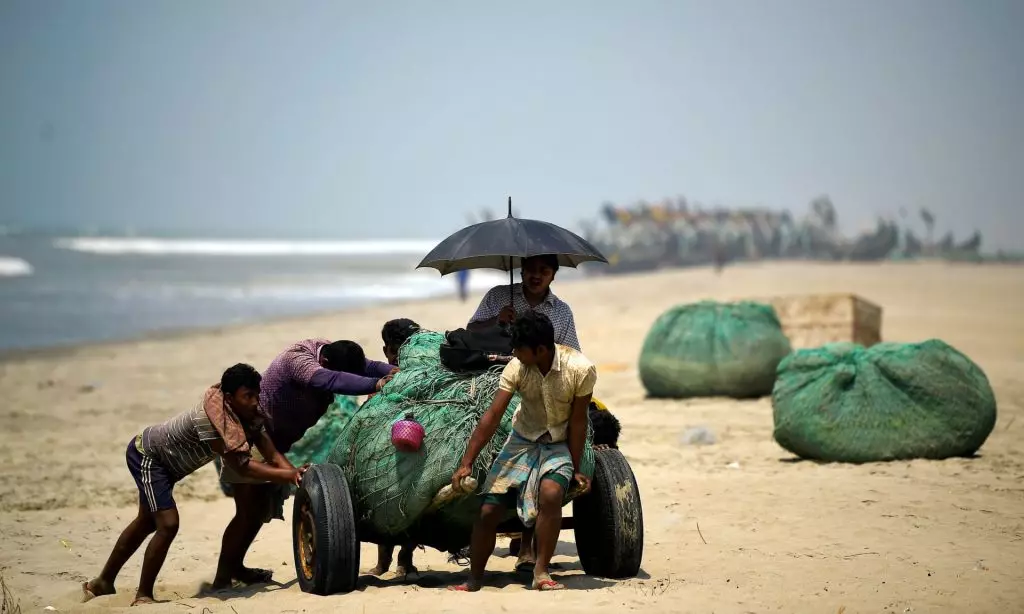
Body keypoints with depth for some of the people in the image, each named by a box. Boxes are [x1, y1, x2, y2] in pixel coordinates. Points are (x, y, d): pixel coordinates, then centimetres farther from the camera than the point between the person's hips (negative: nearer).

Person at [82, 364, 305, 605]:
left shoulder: (249, 413, -15)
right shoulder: (212, 415, -39)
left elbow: (270, 451, -21)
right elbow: (240, 465, -40)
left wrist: (292, 470, -39)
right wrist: (287, 476, -44)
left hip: (163, 459, 9)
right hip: (146, 455, -9)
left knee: (147, 522, 22)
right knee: (168, 524, -19)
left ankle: (103, 582, 38)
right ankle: (143, 596, -5)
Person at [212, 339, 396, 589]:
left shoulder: (337, 353, -6)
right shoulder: (298, 358, -31)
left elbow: (366, 366, -12)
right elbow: (328, 380, -48)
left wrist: (395, 371, -34)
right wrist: (376, 384, -58)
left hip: (276, 442, 9)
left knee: (261, 510, 14)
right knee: (250, 512, -10)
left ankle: (235, 568, 28)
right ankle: (222, 580, -4)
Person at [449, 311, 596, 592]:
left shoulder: (580, 369, -23)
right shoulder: (517, 367, -16)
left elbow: (578, 422, -13)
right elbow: (492, 416, -15)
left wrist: (576, 470, -10)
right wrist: (466, 464, -17)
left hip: (558, 445, -2)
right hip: (522, 441, 3)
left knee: (551, 493, -33)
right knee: (489, 510, -6)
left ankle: (541, 572, -20)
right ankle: (474, 580, 14)